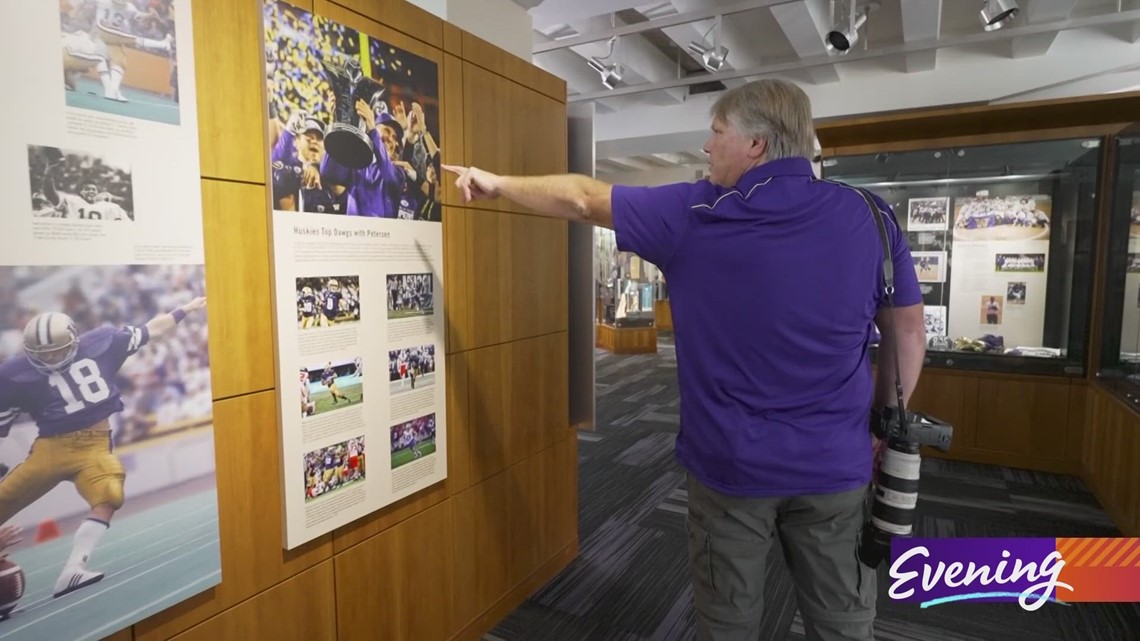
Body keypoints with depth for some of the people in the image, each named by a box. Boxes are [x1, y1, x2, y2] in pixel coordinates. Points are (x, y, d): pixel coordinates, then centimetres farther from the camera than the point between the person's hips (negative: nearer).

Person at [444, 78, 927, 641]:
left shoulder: (695, 215, -11)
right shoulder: (870, 217, -4)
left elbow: (582, 200, -1)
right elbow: (909, 332, 3)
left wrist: (496, 183, 12)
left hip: (731, 464, -2)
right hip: (836, 465, 3)